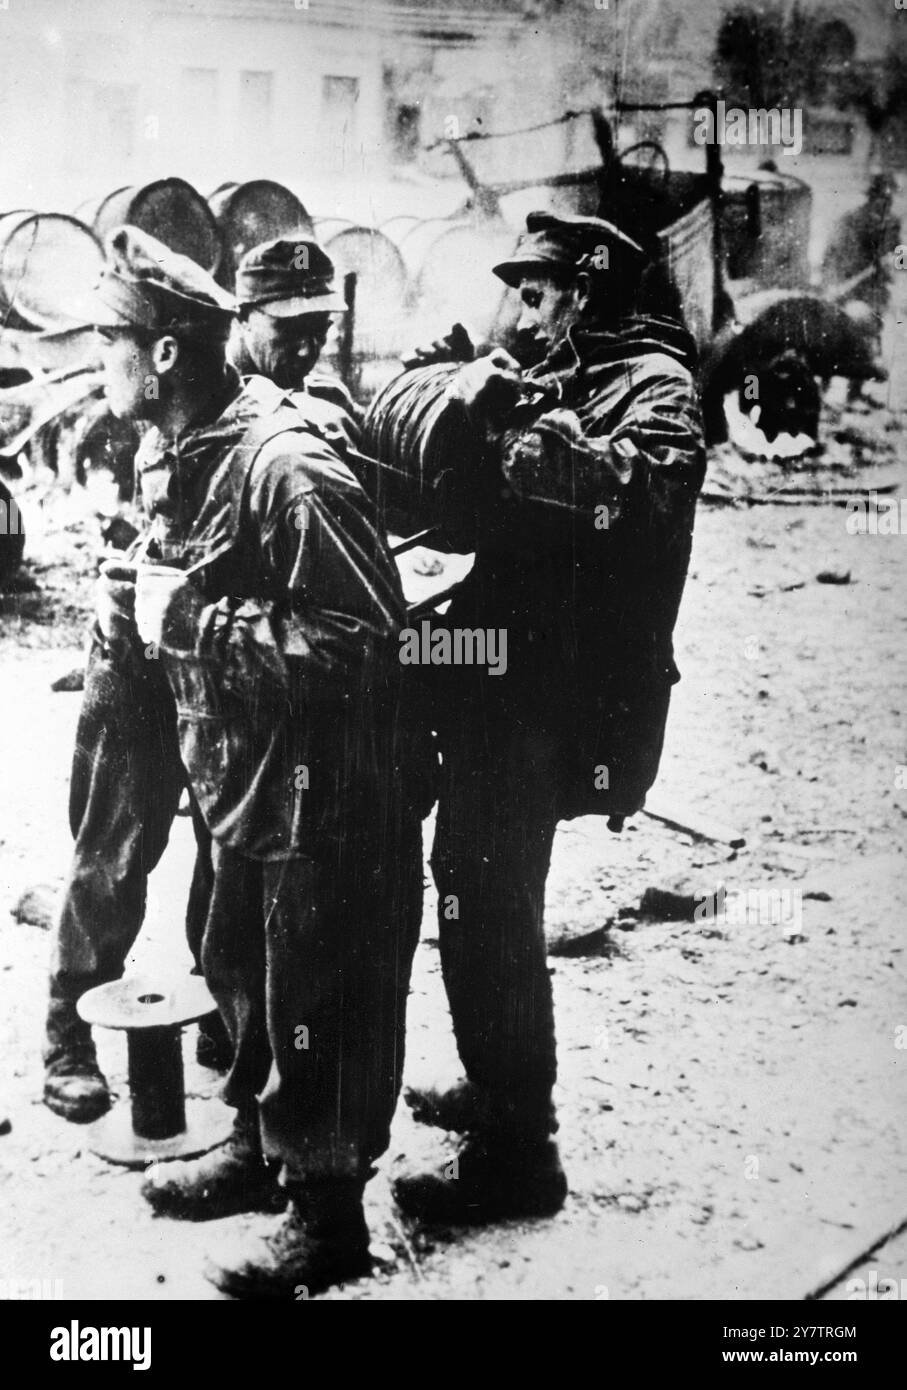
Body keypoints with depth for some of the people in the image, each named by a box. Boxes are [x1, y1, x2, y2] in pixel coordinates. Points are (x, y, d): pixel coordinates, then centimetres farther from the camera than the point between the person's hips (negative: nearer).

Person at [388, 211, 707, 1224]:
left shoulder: (653, 383, -6)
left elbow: (638, 485, -28)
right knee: (477, 891, 19)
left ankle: (515, 1154, 9)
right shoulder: (545, 379, 18)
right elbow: (478, 517, 19)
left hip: (555, 701, -9)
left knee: (485, 909, -6)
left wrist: (509, 421, -26)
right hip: (504, 684, 9)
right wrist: (469, 416, 3)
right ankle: (499, 1090, 38)